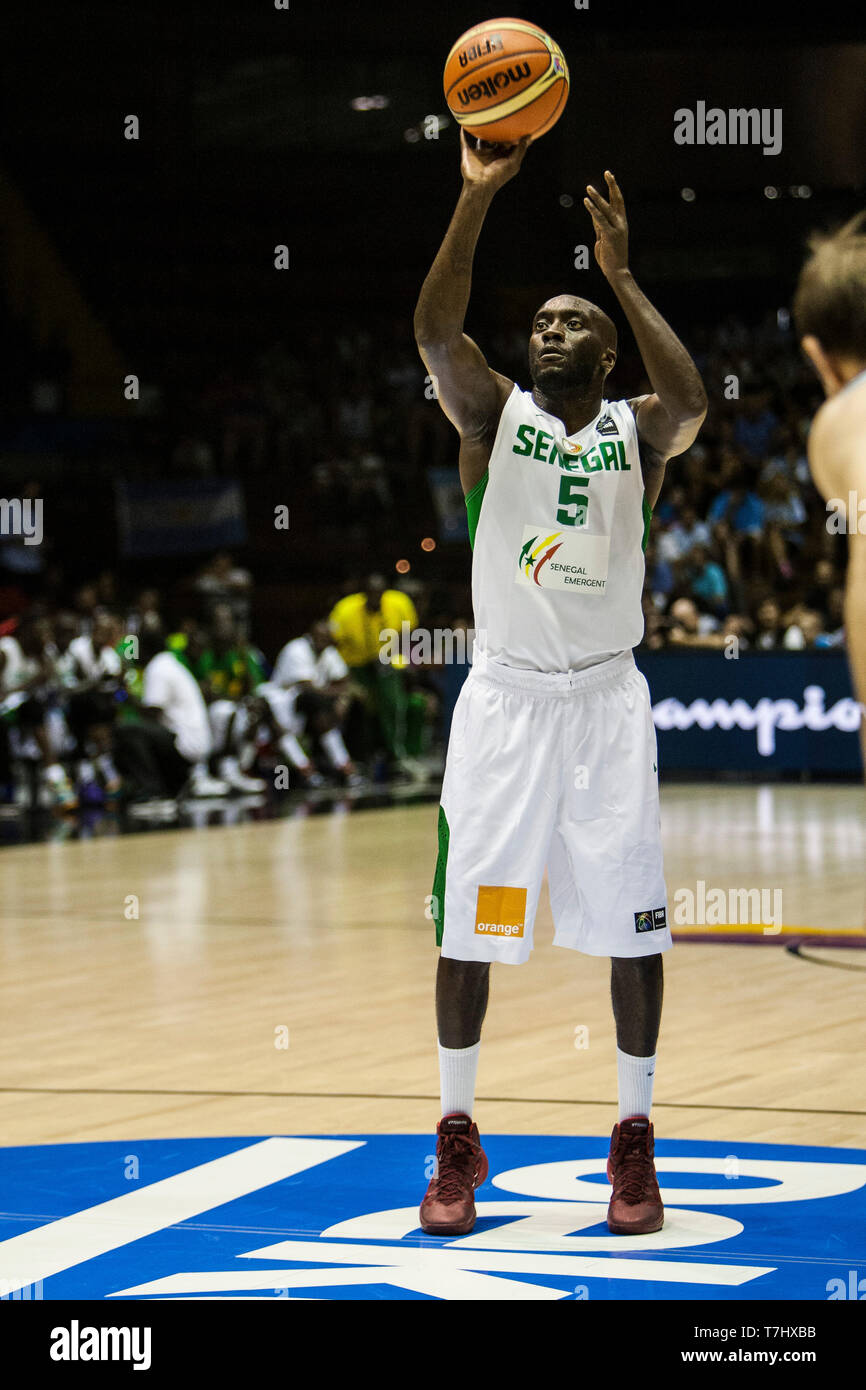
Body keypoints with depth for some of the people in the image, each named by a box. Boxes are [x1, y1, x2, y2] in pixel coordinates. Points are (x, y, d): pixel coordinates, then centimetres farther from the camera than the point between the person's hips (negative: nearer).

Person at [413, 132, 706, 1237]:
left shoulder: (639, 430, 3)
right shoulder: (493, 413, 3)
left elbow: (691, 400, -22)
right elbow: (434, 332, -17)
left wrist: (621, 275, -22)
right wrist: (478, 196, -24)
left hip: (607, 699, 0)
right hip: (504, 694, 0)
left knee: (631, 923, 0)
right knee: (469, 920, 0)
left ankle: (634, 1139, 13)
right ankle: (457, 1138, 12)